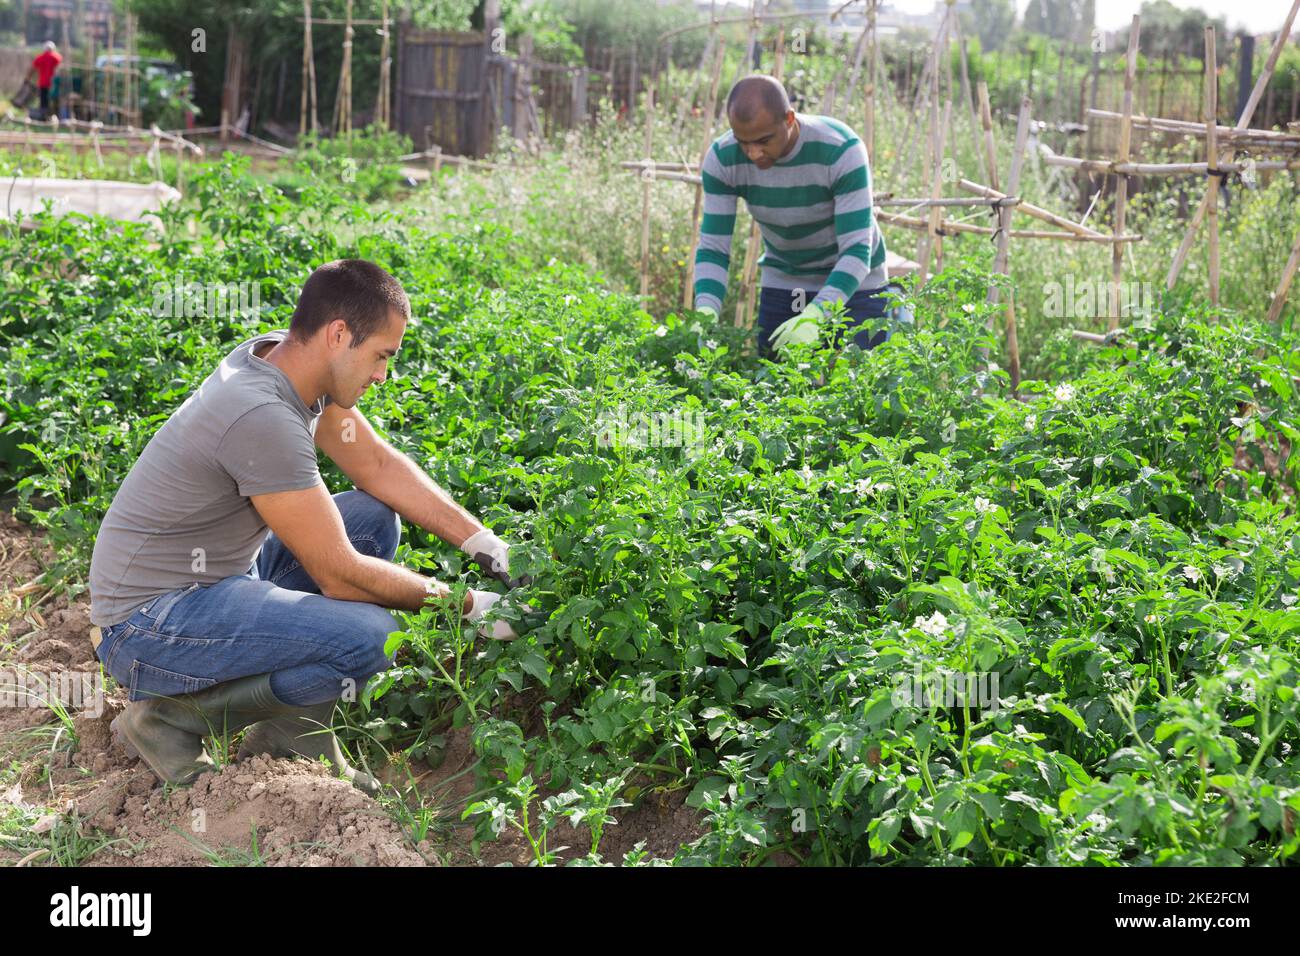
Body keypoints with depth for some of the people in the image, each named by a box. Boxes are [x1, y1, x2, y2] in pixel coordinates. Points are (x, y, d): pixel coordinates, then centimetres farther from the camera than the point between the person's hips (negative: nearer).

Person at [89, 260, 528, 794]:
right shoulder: (264, 416, -28)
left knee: (374, 517, 8)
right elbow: (338, 574, -23)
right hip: (146, 627, -10)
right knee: (370, 635, -25)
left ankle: (293, 734, 7)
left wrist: (485, 544, 2)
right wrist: (465, 605, -13)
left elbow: (378, 465, 9)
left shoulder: (280, 355, 0)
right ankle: (173, 717, -5)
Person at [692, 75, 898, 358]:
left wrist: (814, 317, -45)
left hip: (852, 283, -3)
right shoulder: (721, 158, -19)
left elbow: (856, 252, -30)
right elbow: (712, 248, -15)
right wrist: (704, 316, -34)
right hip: (783, 282, 3)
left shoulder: (842, 150, -29)